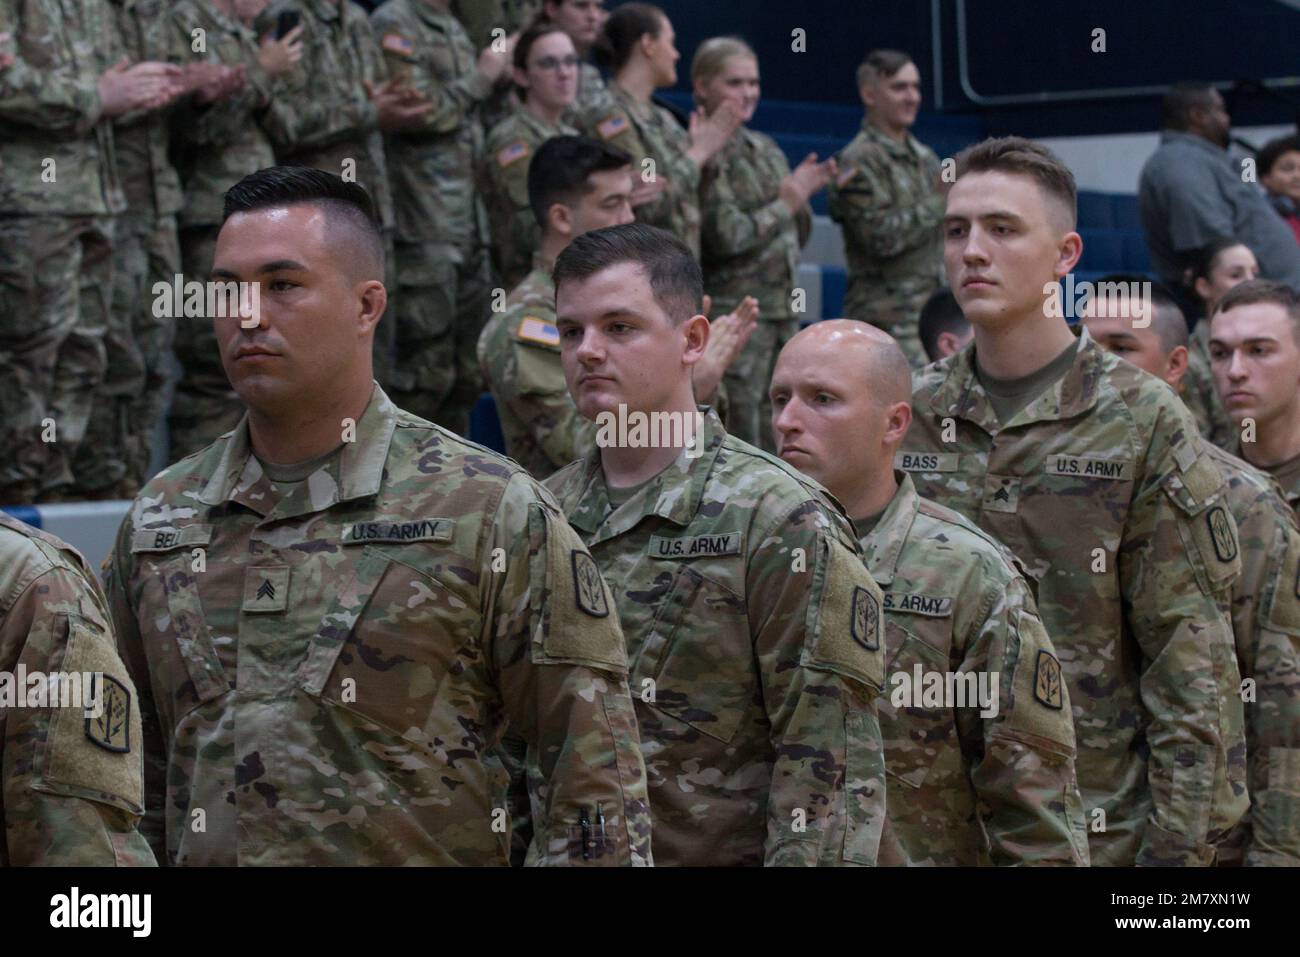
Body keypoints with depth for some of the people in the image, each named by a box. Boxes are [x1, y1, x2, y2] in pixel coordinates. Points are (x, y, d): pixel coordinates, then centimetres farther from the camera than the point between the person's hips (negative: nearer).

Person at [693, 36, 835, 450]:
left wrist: (802, 193, 0)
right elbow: (725, 235, -18)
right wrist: (786, 203, -9)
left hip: (783, 311, 8)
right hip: (732, 312, -8)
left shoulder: (765, 149, 15)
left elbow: (798, 236, 19)